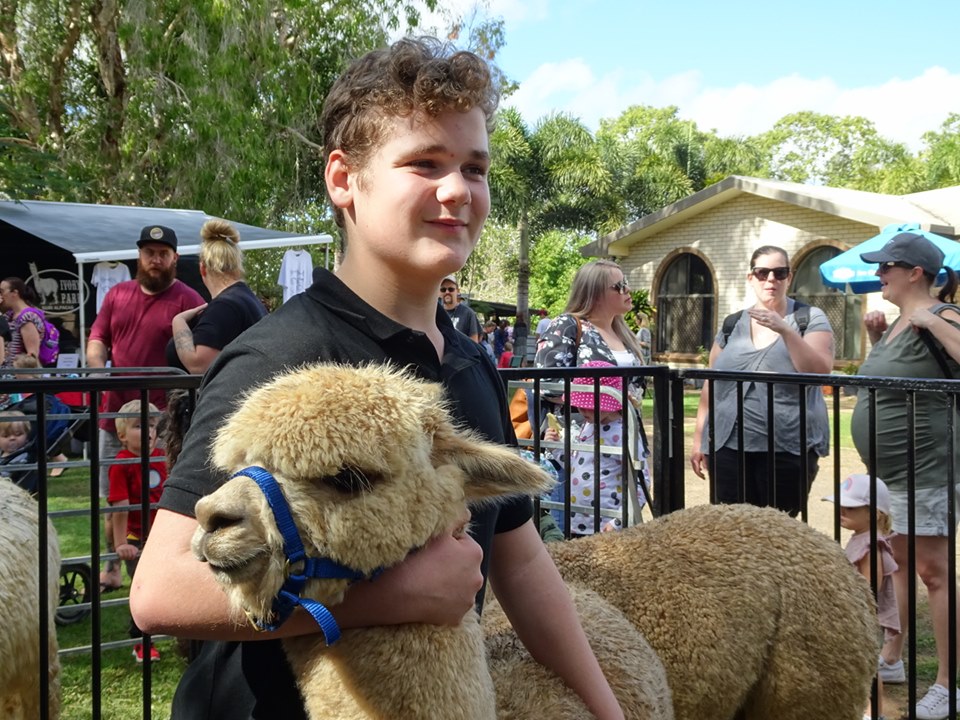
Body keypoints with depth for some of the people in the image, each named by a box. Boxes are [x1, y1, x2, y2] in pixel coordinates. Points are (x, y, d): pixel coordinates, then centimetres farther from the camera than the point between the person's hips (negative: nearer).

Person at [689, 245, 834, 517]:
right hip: (729, 446, 3)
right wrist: (699, 438, 13)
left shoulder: (811, 319, 5)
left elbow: (820, 371, -10)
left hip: (788, 449, -3)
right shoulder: (732, 325, 13)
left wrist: (785, 330, -19)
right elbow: (710, 385, 16)